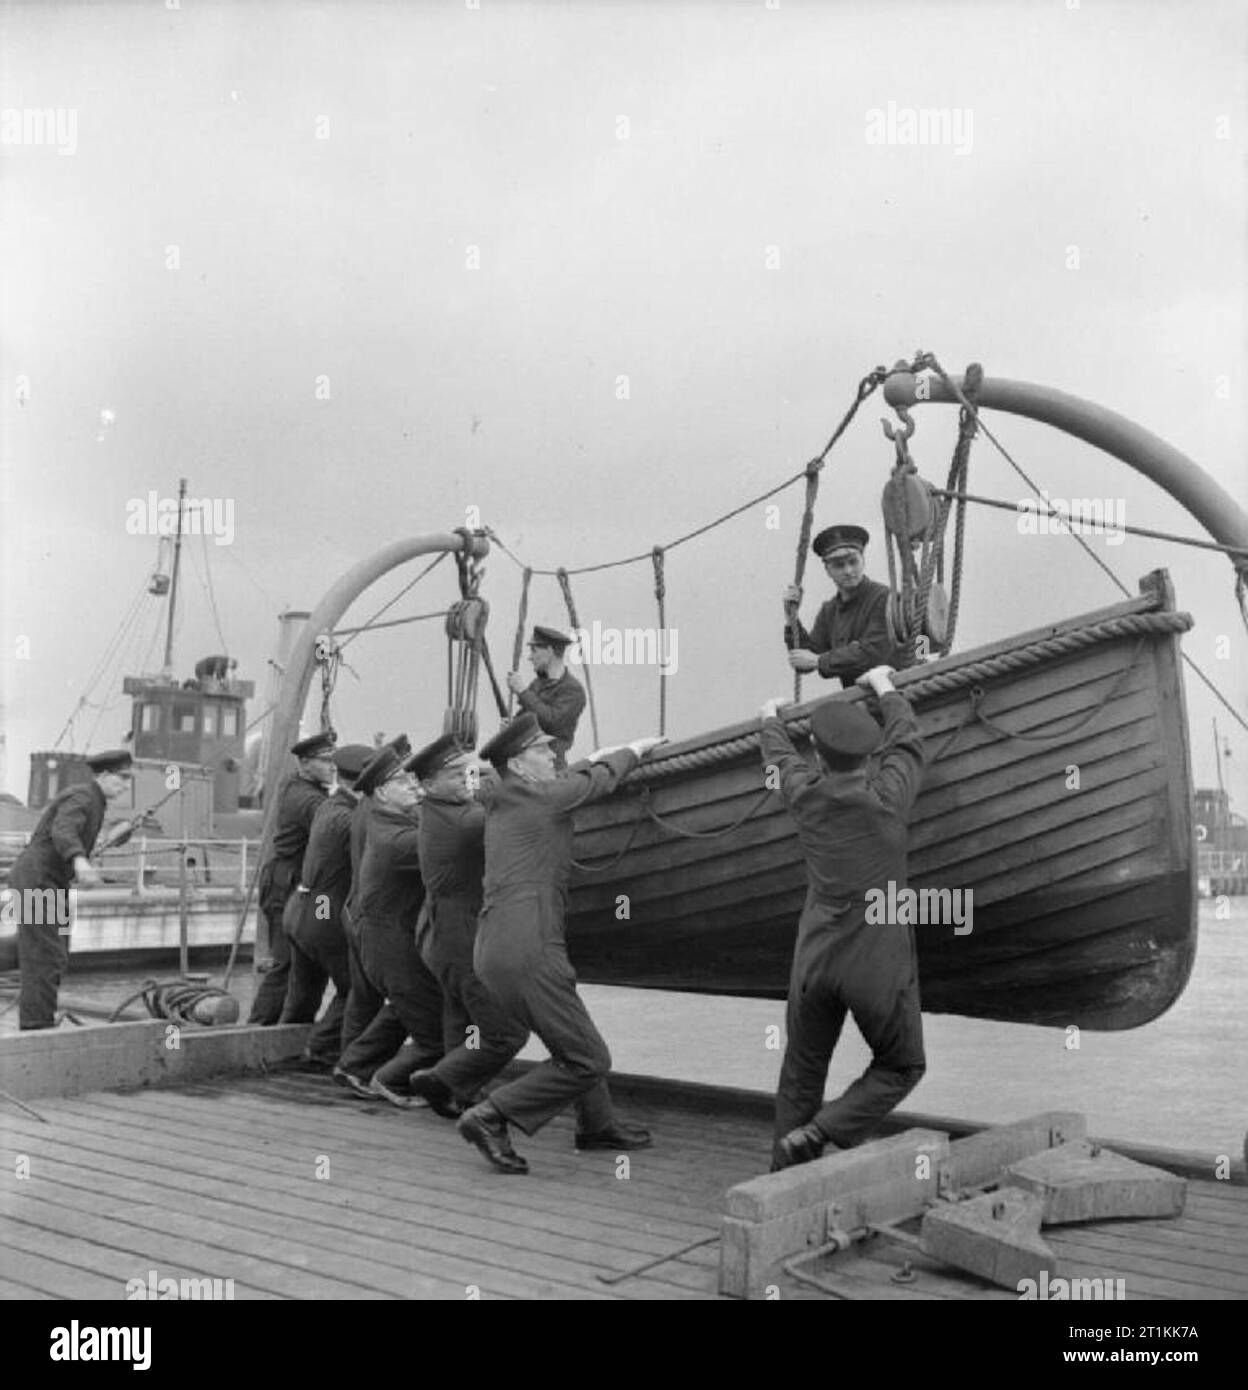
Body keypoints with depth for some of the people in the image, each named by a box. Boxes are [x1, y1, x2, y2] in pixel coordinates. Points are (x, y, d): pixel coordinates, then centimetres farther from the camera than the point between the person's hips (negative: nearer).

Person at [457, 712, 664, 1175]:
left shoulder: (499, 802, 17)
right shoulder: (541, 798, -5)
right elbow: (600, 781, 13)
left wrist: (594, 759, 49)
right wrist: (636, 750, 30)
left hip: (491, 948, 10)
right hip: (526, 949, -10)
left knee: (573, 1037, 25)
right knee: (587, 1061, -4)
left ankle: (597, 1124, 37)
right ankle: (490, 1118, -5)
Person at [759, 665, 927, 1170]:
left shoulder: (805, 792, -6)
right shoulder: (886, 795, -14)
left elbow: (780, 759, 18)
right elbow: (906, 743, 6)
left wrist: (771, 721, 39)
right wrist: (885, 687, 23)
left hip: (816, 958, 3)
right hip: (879, 964, -3)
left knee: (802, 1072, 19)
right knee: (900, 1068, 17)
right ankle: (817, 1134, 0)